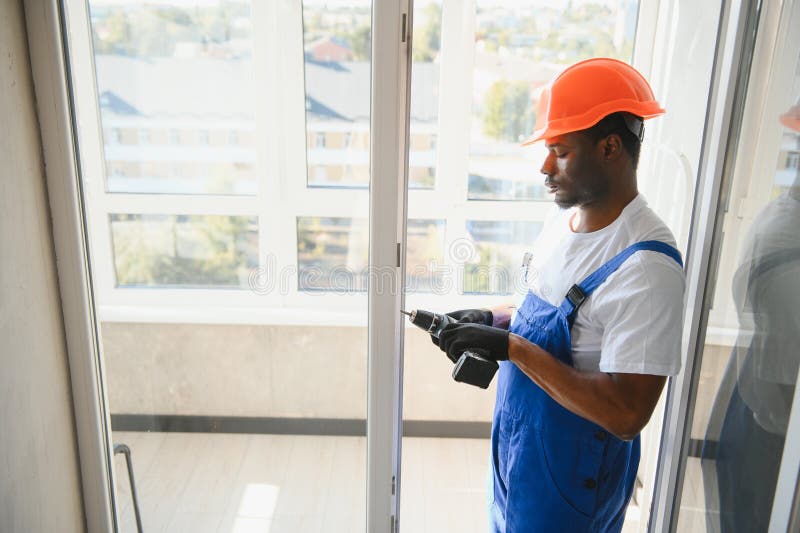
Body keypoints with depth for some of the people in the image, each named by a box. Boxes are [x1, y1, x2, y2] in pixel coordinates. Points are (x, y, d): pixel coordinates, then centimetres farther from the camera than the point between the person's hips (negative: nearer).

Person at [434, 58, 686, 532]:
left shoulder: (648, 265, -28)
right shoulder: (564, 217, -1)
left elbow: (626, 414, -31)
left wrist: (513, 347, -30)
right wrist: (493, 319, -3)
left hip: (572, 473, -8)